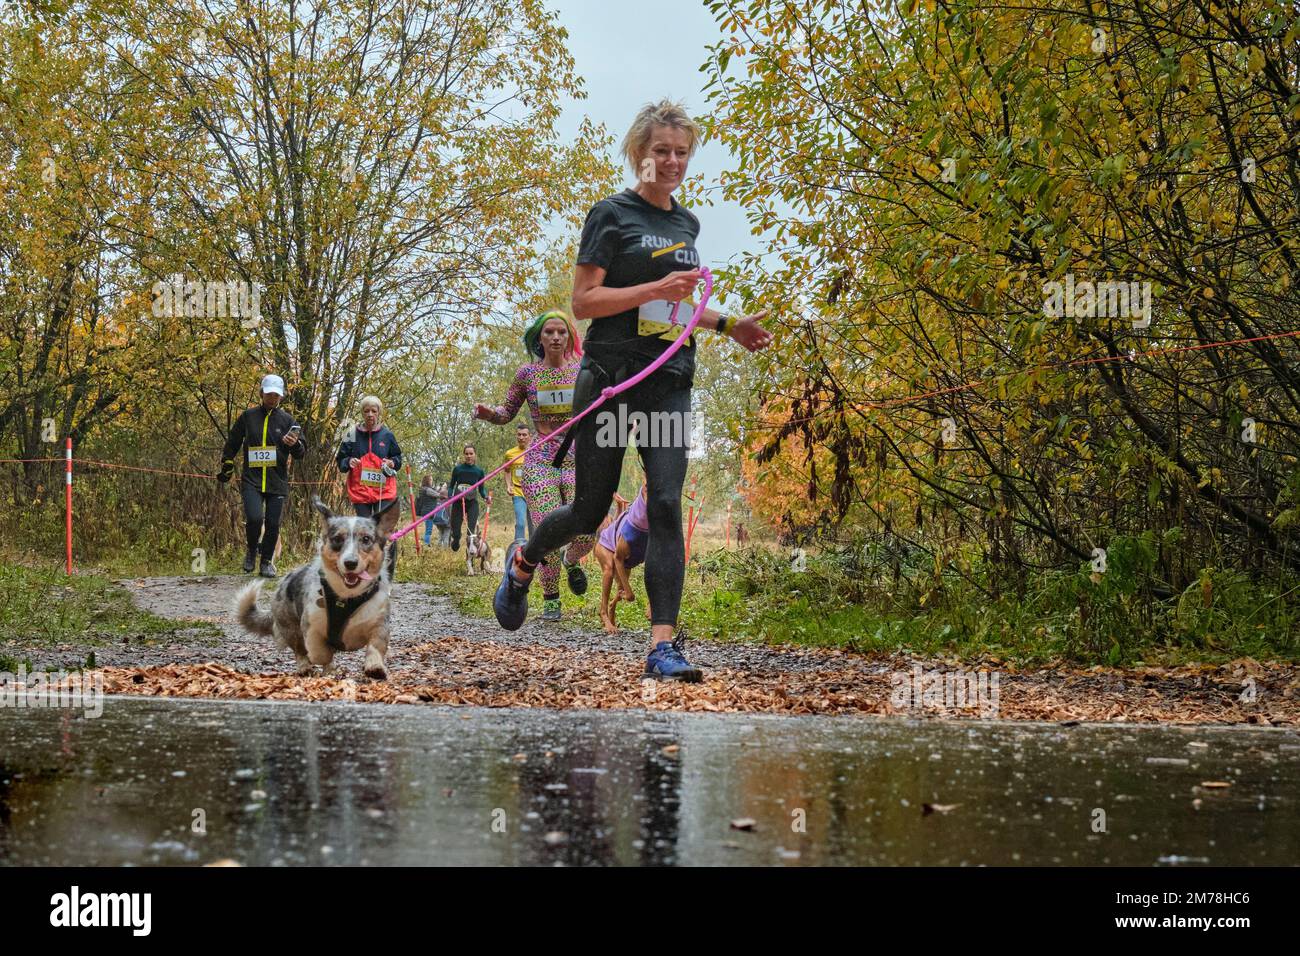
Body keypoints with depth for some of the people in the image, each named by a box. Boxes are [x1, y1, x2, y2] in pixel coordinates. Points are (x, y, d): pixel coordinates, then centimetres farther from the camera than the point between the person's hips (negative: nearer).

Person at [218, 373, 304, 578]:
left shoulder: (286, 420, 6)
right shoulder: (248, 416, 7)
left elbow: (300, 453, 6)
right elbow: (232, 442, 21)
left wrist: (295, 445, -16)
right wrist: (226, 465, 20)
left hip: (277, 482, 1)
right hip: (252, 479, -1)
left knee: (273, 524, 0)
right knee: (254, 518, -17)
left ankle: (267, 562, 17)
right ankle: (251, 550, 10)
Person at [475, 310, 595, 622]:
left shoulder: (582, 371, 5)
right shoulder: (527, 373, 4)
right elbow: (507, 414, 13)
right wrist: (487, 412, -8)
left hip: (578, 459, 1)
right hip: (540, 461, -1)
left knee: (586, 532, -13)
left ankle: (571, 560, 25)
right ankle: (550, 599, 7)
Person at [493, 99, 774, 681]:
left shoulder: (687, 224, 17)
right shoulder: (612, 215, -3)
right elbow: (583, 301, -10)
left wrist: (727, 325, 16)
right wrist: (656, 289, -19)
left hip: (670, 384, 4)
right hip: (609, 378, -4)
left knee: (666, 506, -11)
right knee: (591, 510, 5)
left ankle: (663, 645, -14)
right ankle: (523, 562, 37)